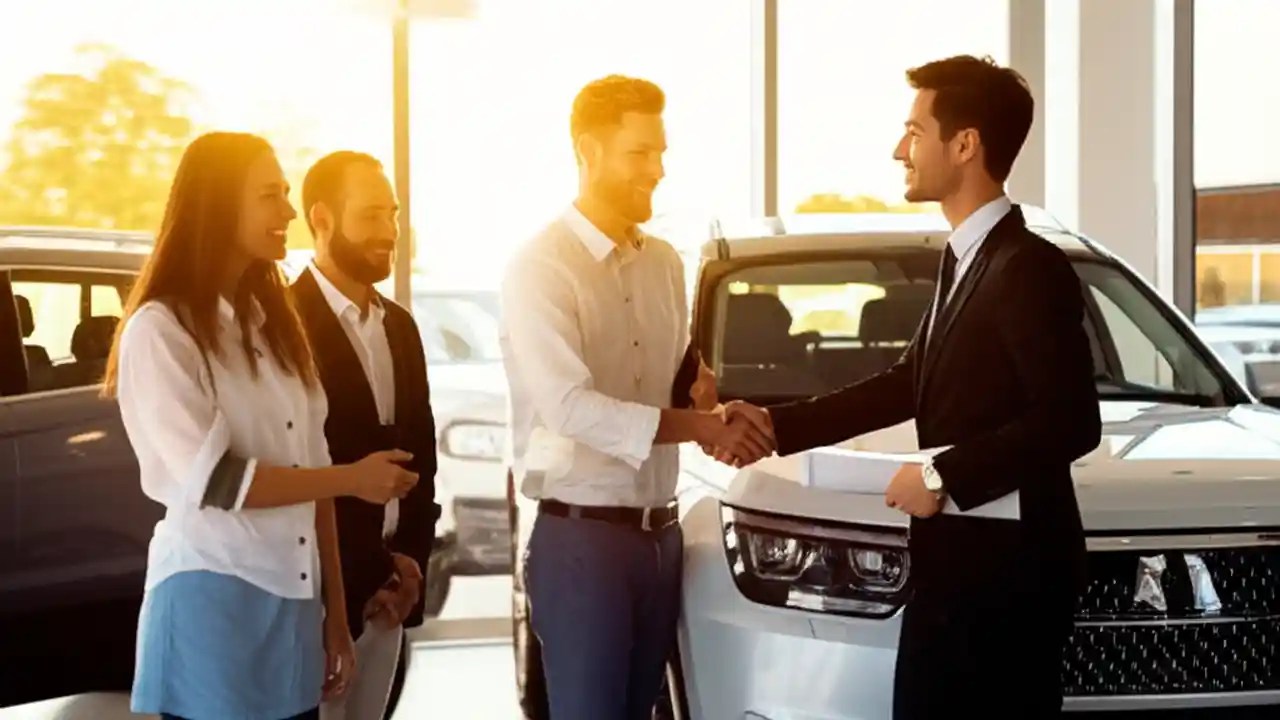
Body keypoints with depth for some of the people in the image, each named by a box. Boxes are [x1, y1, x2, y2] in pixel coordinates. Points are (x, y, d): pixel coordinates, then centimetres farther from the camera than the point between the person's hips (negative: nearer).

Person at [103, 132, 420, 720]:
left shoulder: (274, 322, 14)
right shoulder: (160, 331, -9)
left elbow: (309, 471, 13)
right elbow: (211, 480, -15)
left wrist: (334, 614, 11)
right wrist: (353, 480, -9)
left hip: (293, 601, 6)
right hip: (211, 601, -6)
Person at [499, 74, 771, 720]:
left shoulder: (664, 263, 11)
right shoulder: (541, 266, -11)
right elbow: (569, 407, -20)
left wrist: (702, 390, -2)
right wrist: (701, 426, -19)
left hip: (657, 532, 7)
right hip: (580, 536, -7)